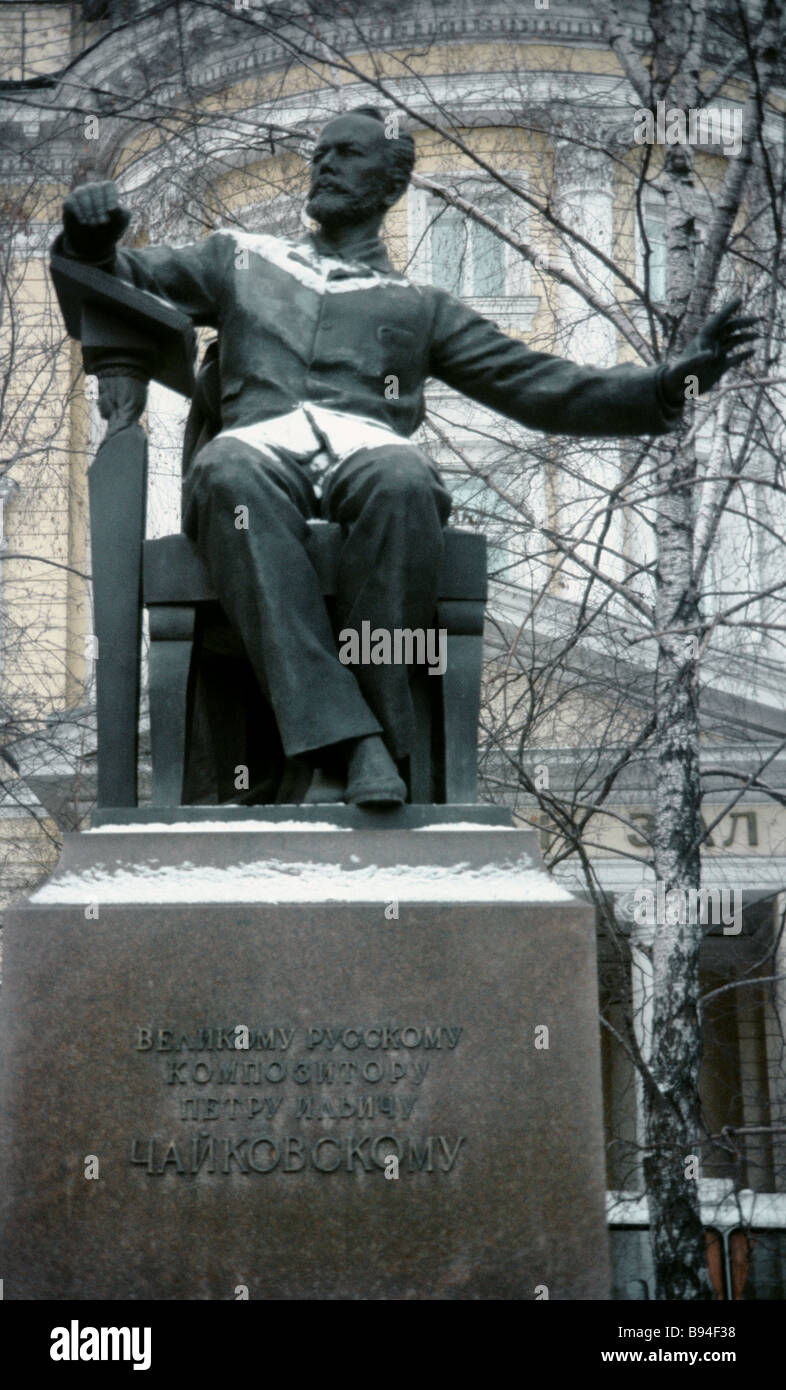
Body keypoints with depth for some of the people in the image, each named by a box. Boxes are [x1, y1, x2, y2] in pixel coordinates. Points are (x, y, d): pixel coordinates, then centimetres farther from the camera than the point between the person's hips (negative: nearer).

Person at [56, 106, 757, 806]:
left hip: (367, 447, 0)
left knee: (401, 481, -38)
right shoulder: (243, 260, 34)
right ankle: (347, 744, -46)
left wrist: (669, 383, 11)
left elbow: (543, 387, 24)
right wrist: (92, 245, 5)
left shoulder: (420, 307, 31)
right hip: (260, 444, 0)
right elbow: (127, 279, 30)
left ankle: (376, 735, -38)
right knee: (230, 473, -38)